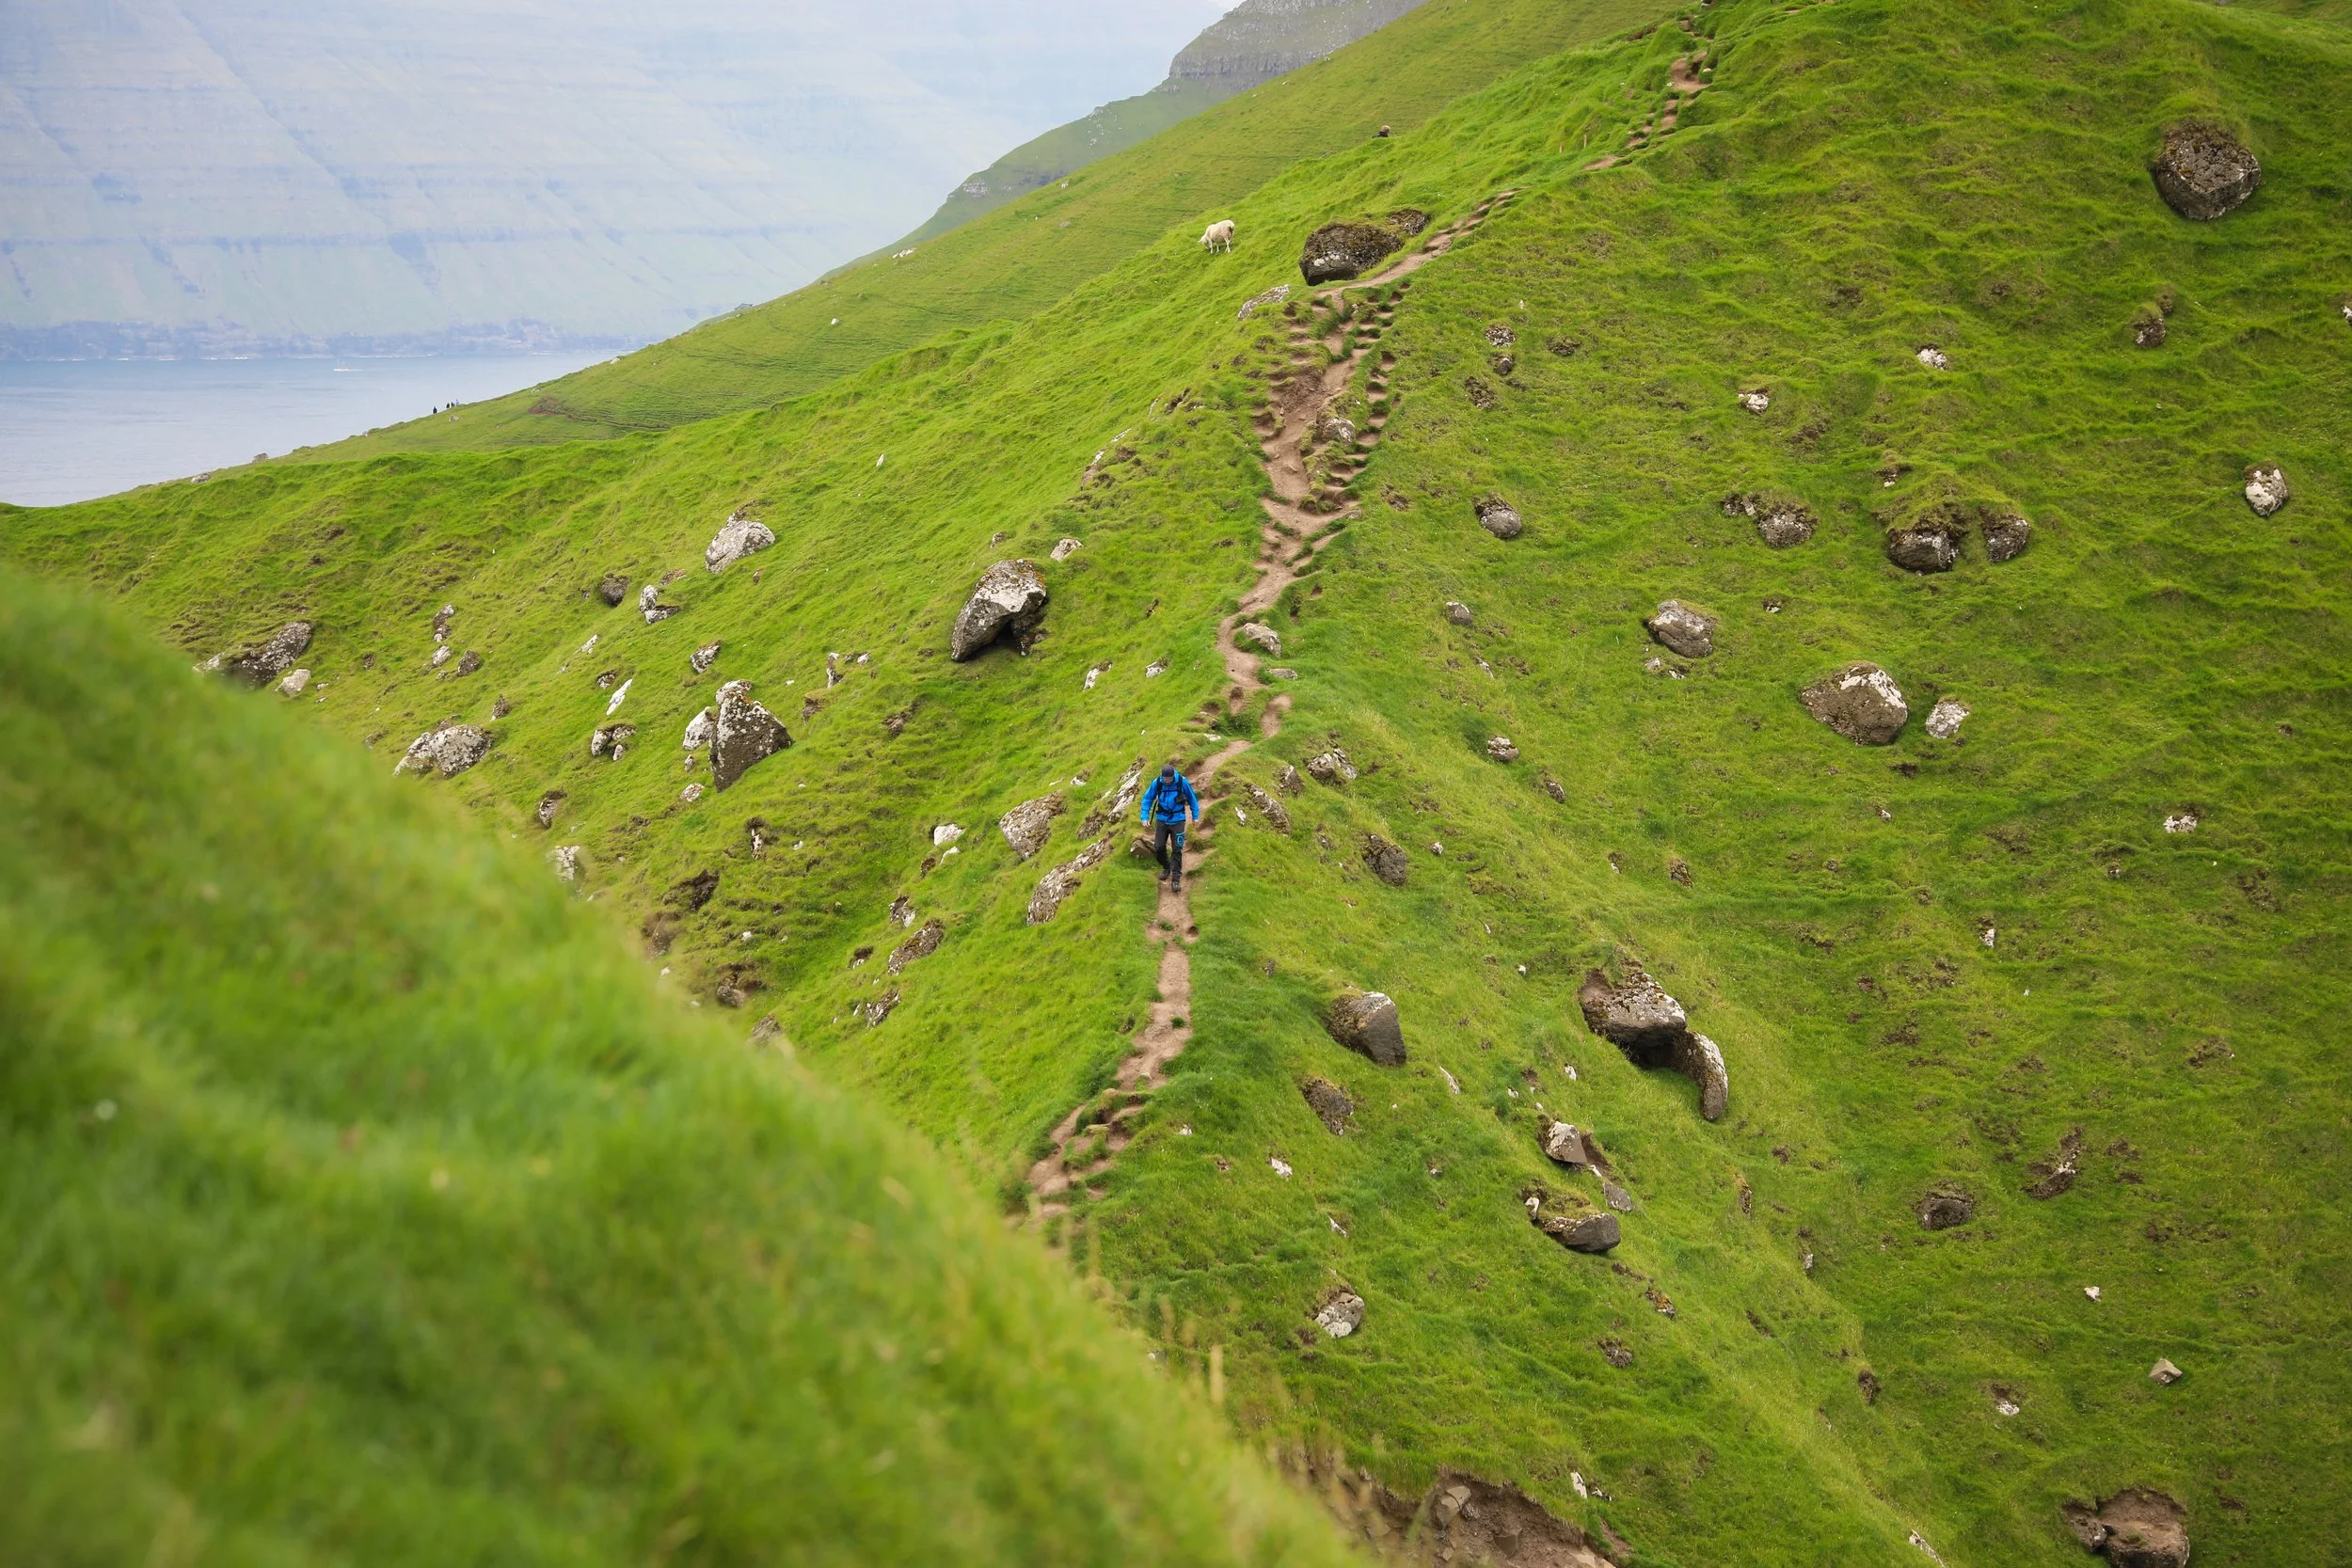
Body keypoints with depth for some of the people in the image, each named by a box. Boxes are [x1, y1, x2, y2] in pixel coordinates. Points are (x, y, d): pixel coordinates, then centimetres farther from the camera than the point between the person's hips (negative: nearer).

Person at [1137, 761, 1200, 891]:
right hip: (1162, 819, 2)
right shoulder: (1157, 783, -11)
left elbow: (1192, 798, 3)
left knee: (1177, 849, -7)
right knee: (1159, 848, 1)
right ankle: (1166, 868, 30)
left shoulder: (1183, 782, -13)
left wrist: (1195, 816, 7)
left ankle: (1176, 879, -3)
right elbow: (1147, 799, 1)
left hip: (1177, 820, -2)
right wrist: (1145, 817, -5)